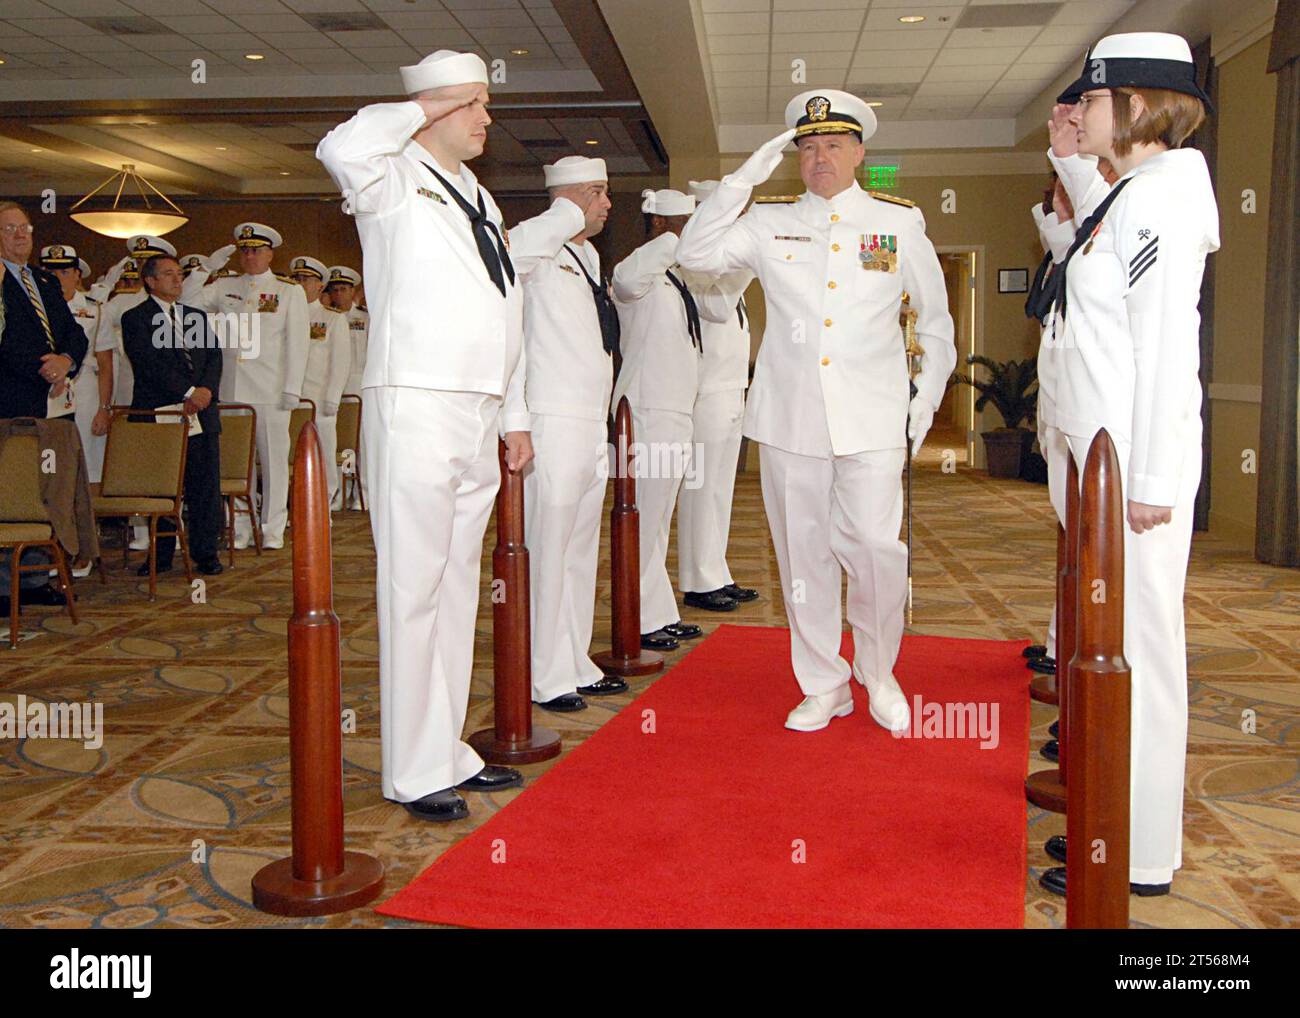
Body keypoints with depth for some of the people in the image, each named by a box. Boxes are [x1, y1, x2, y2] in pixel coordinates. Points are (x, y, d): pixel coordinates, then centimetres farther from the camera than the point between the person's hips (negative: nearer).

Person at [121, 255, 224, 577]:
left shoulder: (198, 317, 19)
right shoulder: (135, 318, 1)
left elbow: (214, 356, 9)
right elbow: (149, 362, -11)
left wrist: (207, 389, -10)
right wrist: (188, 392, -17)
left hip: (201, 414, 4)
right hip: (159, 414, -4)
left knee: (205, 486, 3)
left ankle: (205, 552, 12)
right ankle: (160, 555, 12)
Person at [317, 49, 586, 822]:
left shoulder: (483, 201, 21)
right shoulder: (395, 181, -2)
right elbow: (342, 148, -27)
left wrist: (515, 418, 18)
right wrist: (423, 106, -10)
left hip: (478, 423, 8)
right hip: (416, 411, -8)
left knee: (458, 588, 12)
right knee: (414, 591, -5)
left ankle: (449, 752, 22)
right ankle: (415, 772, 3)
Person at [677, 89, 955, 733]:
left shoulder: (900, 222, 10)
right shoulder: (769, 223, 10)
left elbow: (936, 318, 17)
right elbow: (695, 253, -1)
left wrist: (929, 396, 10)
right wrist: (743, 180, -6)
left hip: (872, 419, -1)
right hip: (789, 416, 2)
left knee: (876, 547, -9)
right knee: (804, 553, 5)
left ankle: (879, 674, 16)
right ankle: (824, 686, 21)